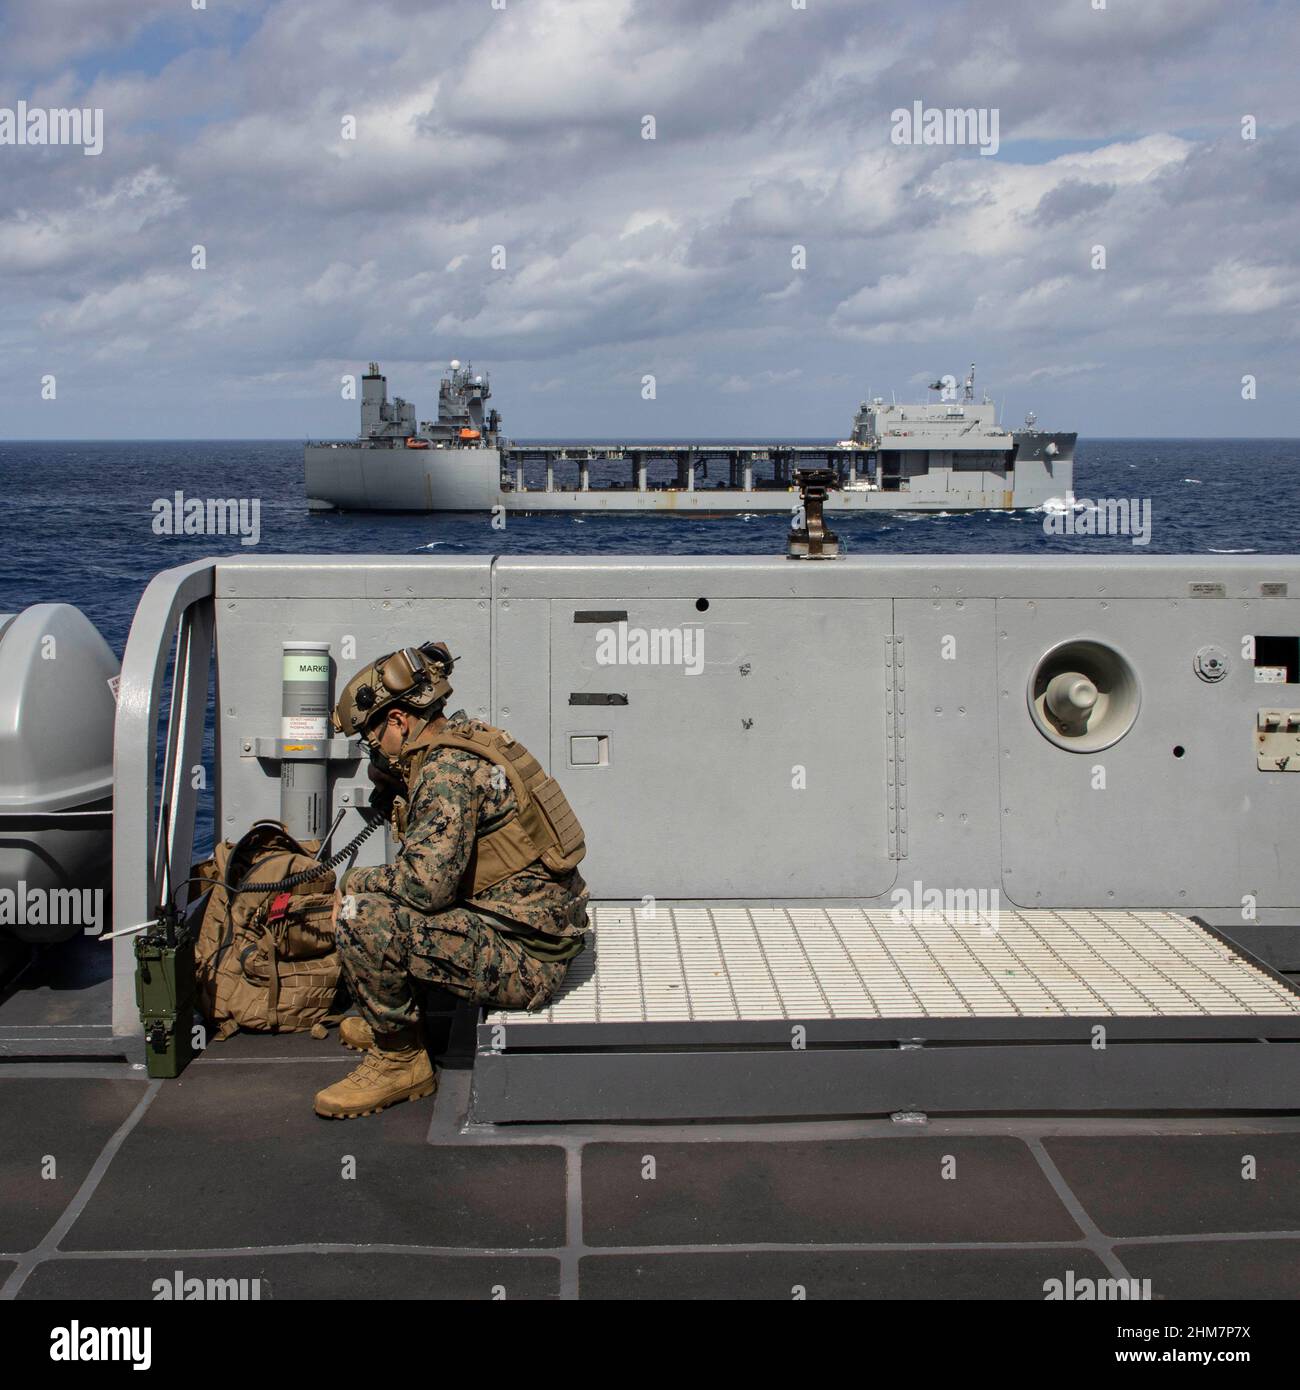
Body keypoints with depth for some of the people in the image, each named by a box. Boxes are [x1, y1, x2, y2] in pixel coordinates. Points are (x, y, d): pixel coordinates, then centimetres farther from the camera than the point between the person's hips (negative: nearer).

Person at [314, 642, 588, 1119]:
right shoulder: (470, 739, 13)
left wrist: (355, 883, -8)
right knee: (382, 893, 22)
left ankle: (400, 1061, -3)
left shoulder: (449, 768, -18)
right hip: (541, 938, 11)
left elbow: (427, 882, -27)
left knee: (362, 916, -21)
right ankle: (392, 1023, 31)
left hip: (523, 960, -11)